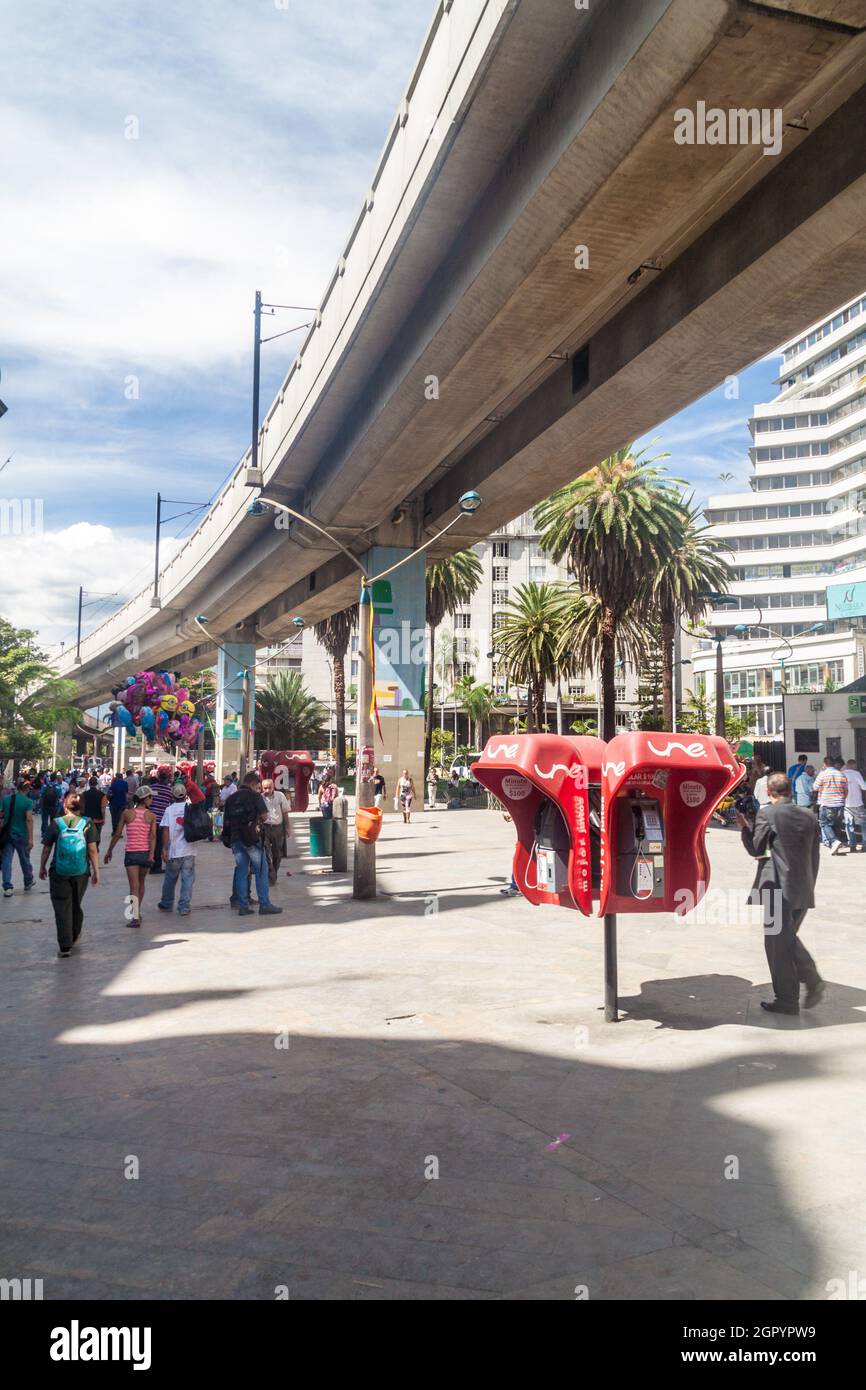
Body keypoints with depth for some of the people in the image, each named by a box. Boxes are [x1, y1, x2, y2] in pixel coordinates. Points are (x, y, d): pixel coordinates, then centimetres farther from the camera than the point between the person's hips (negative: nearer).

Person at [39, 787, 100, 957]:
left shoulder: (56, 823, -6)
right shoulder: (87, 823, -5)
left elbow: (46, 849, 0)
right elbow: (93, 850, -8)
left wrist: (42, 867, 14)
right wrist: (96, 871, -1)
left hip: (59, 873, -2)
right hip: (81, 873, 2)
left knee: (62, 909, 3)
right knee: (76, 905, 20)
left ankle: (65, 946, -2)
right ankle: (74, 936, 38)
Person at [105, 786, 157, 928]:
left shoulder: (127, 813, -1)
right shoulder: (151, 815, -1)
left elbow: (117, 834, 0)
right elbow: (153, 835, -13)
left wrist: (109, 850, 9)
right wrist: (151, 854, -17)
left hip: (131, 852, -1)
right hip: (145, 852, 1)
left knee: (134, 886, -4)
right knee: (141, 882, 21)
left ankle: (135, 917, -14)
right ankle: (138, 912, 32)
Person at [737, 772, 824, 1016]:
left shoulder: (767, 814, -9)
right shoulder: (808, 816, 8)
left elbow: (756, 849, -5)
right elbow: (815, 857, 11)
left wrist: (744, 826, 9)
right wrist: (808, 886, 19)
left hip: (778, 889, -6)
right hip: (803, 890, 6)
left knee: (777, 943, 5)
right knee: (789, 938, 23)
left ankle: (786, 999, 11)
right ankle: (812, 981, 9)